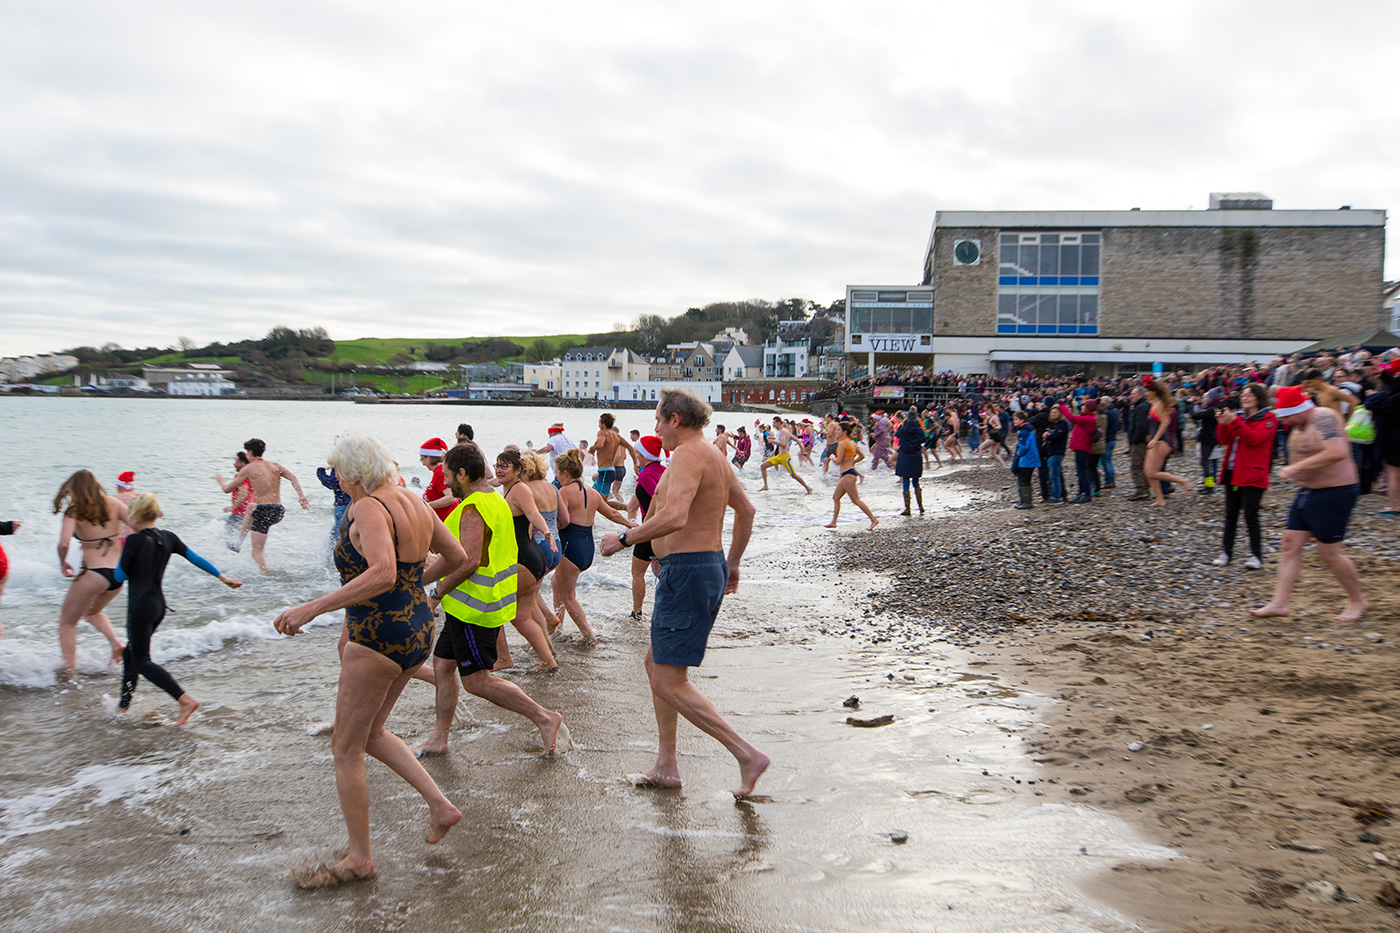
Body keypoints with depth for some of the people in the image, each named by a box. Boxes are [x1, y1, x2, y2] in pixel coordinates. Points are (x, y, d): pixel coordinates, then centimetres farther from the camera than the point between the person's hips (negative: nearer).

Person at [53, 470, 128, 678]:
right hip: (119, 572, 5)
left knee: (67, 622, 14)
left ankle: (70, 670, 10)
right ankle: (116, 643, 11)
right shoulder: (112, 503, 3)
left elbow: (64, 543, -21)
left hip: (94, 574, -5)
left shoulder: (74, 511, -8)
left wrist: (63, 563, -1)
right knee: (92, 611, 32)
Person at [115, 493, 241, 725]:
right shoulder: (168, 538, 2)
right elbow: (195, 558, 6)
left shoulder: (134, 541, -16)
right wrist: (222, 577, 13)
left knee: (142, 661, -5)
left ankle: (185, 700, -18)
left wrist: (124, 546, 4)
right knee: (130, 652, 22)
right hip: (159, 604, 8)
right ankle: (124, 705, 29)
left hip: (140, 606, -8)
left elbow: (120, 577, -8)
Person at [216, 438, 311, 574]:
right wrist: (301, 496, -9)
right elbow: (293, 478, -1)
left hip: (264, 511, -7)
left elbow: (227, 489, 7)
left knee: (257, 554, -2)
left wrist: (220, 480, 29)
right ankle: (240, 541, 42)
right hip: (279, 511, 7)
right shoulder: (275, 465, 14)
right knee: (251, 508, 36)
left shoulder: (249, 469, 1)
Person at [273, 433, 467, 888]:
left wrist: (312, 608, -31)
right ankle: (440, 804, 20)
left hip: (379, 637, -9)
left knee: (346, 748, 8)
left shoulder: (369, 509, -18)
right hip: (418, 629, 9)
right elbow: (457, 557, 17)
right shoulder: (416, 504, 7)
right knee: (372, 733, 25)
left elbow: (381, 574, -34)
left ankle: (359, 859, 18)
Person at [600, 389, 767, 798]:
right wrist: (732, 563, 35)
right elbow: (746, 510, 27)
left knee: (670, 683, -7)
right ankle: (666, 766, 26)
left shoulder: (688, 455, -16)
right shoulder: (715, 457, 16)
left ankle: (748, 756, -6)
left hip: (686, 572, -11)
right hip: (710, 564, 11)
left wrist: (624, 537, -18)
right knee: (656, 663, 19)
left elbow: (674, 518, -31)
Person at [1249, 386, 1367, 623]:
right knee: (1290, 544, 3)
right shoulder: (1299, 425, 10)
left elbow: (1337, 452, -32)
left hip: (1334, 494, -9)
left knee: (1329, 553, -1)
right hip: (1308, 492, 10)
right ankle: (1279, 602, 4)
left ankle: (1357, 601, 20)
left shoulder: (1323, 418, -19)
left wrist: (1297, 467, -30)